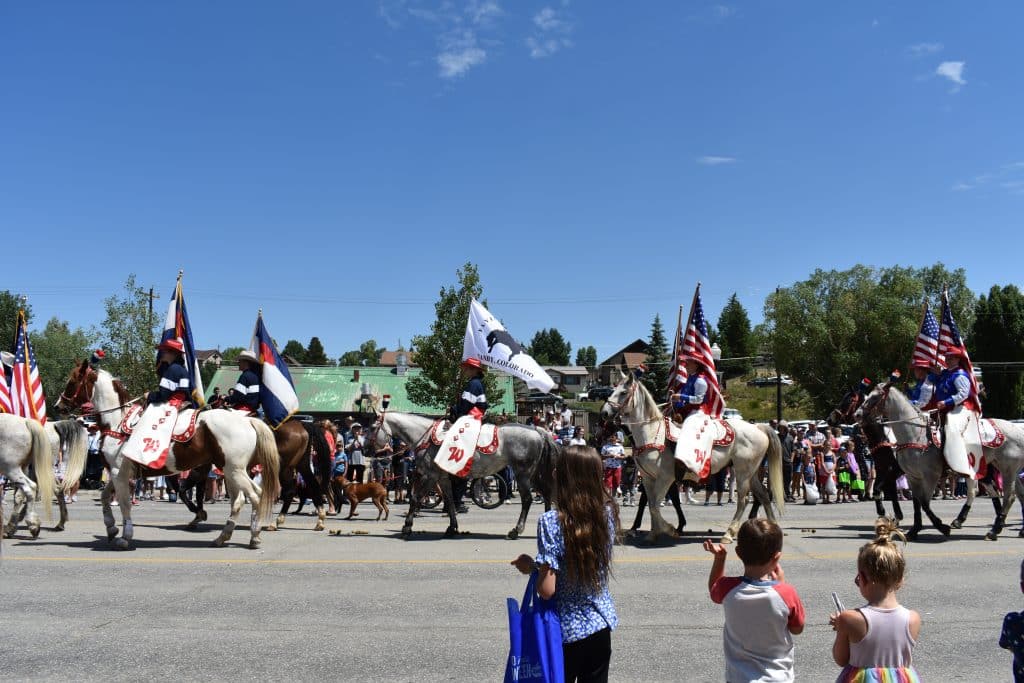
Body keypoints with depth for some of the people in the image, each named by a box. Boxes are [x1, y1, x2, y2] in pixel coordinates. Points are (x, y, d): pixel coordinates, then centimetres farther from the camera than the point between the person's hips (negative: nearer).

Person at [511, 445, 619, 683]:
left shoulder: (551, 522, -22)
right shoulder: (608, 513, -8)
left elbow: (546, 590, -23)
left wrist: (531, 566, -3)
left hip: (566, 630, -3)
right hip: (600, 626, 4)